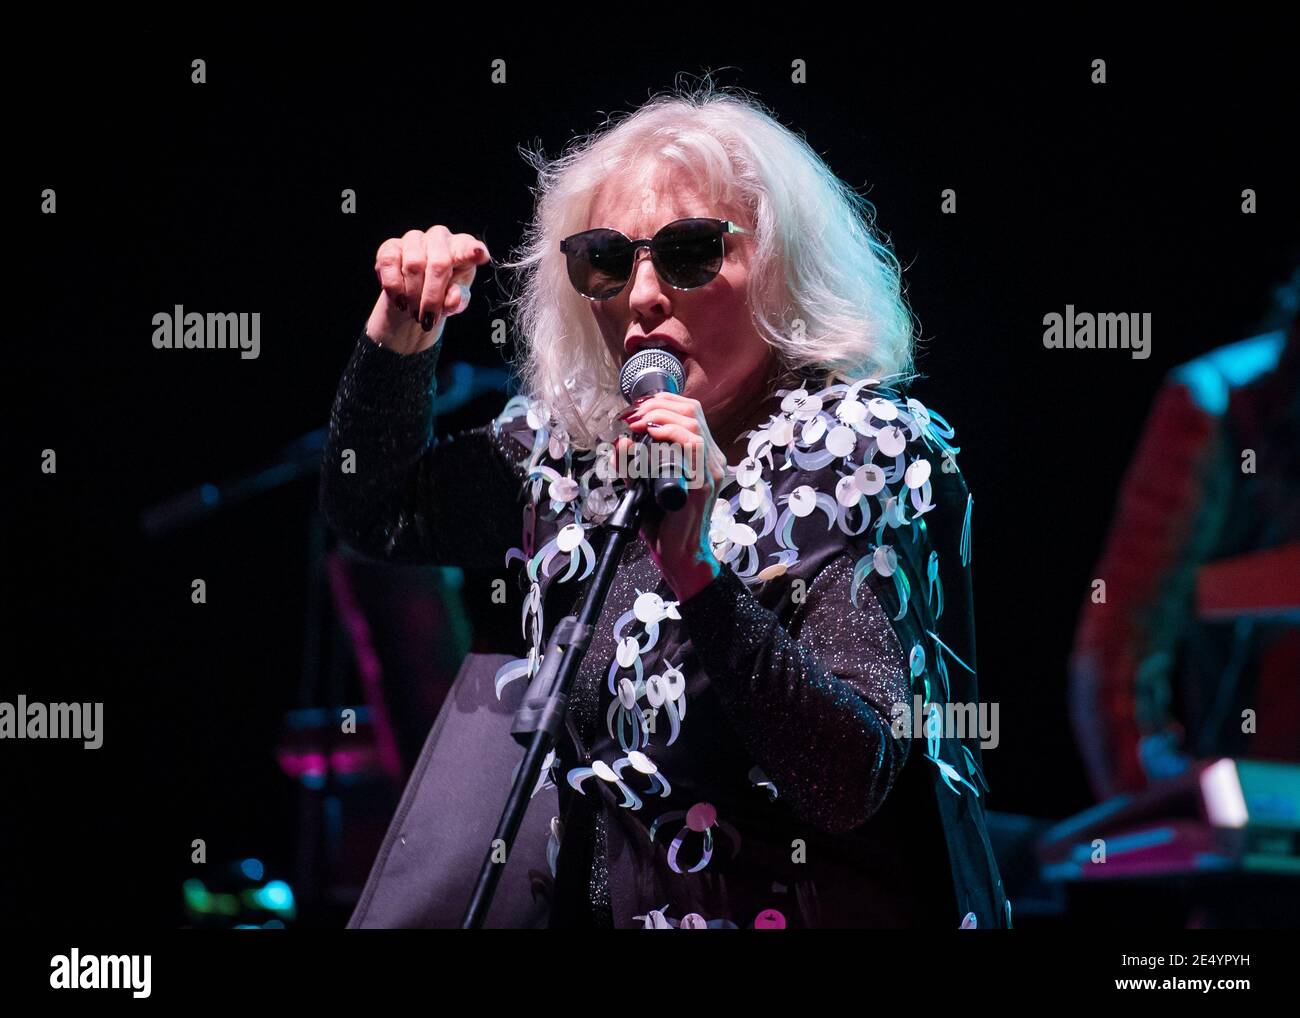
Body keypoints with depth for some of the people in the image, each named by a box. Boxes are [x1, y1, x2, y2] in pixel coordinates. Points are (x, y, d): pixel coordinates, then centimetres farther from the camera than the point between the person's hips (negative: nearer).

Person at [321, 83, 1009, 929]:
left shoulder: (869, 461, -10)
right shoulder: (574, 447, 5)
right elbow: (376, 513, 20)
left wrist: (700, 574, -30)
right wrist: (401, 337, 5)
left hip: (800, 909, -4)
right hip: (606, 906, 5)